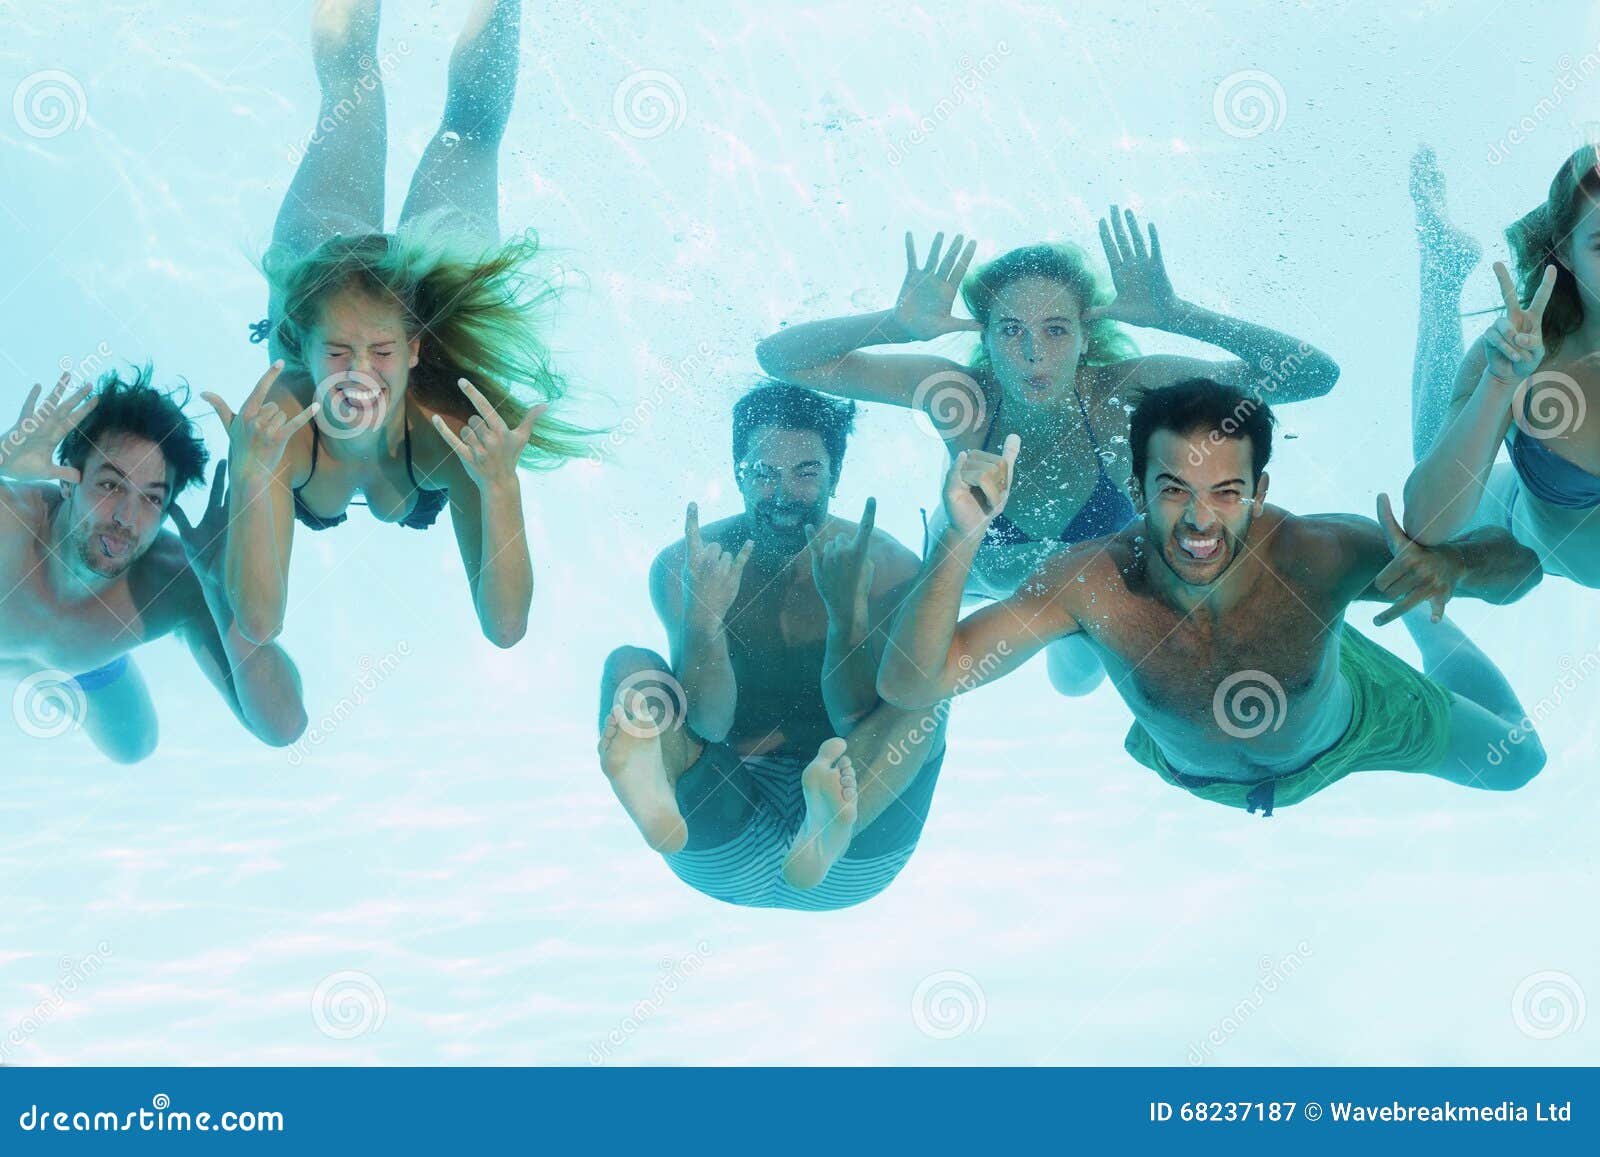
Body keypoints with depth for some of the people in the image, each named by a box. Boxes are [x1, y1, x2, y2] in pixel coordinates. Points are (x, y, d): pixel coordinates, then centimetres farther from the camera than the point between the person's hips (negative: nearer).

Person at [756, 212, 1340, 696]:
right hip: (975, 567, 0)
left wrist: (1174, 314, -56)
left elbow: (1313, 374, -48)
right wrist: (897, 323, -57)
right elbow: (780, 357, -42)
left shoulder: (1121, 391, -40)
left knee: (1077, 681, 30)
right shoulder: (961, 391, -39)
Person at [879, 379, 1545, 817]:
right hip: (1191, 774, 1)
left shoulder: (1318, 555, -43)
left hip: (1339, 738, 0)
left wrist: (1450, 566, -58)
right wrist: (962, 537, -60)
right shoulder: (1092, 582, -42)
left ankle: (1426, 626, 47)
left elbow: (1518, 562, -33)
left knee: (1516, 765, 24)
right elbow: (909, 683, -45)